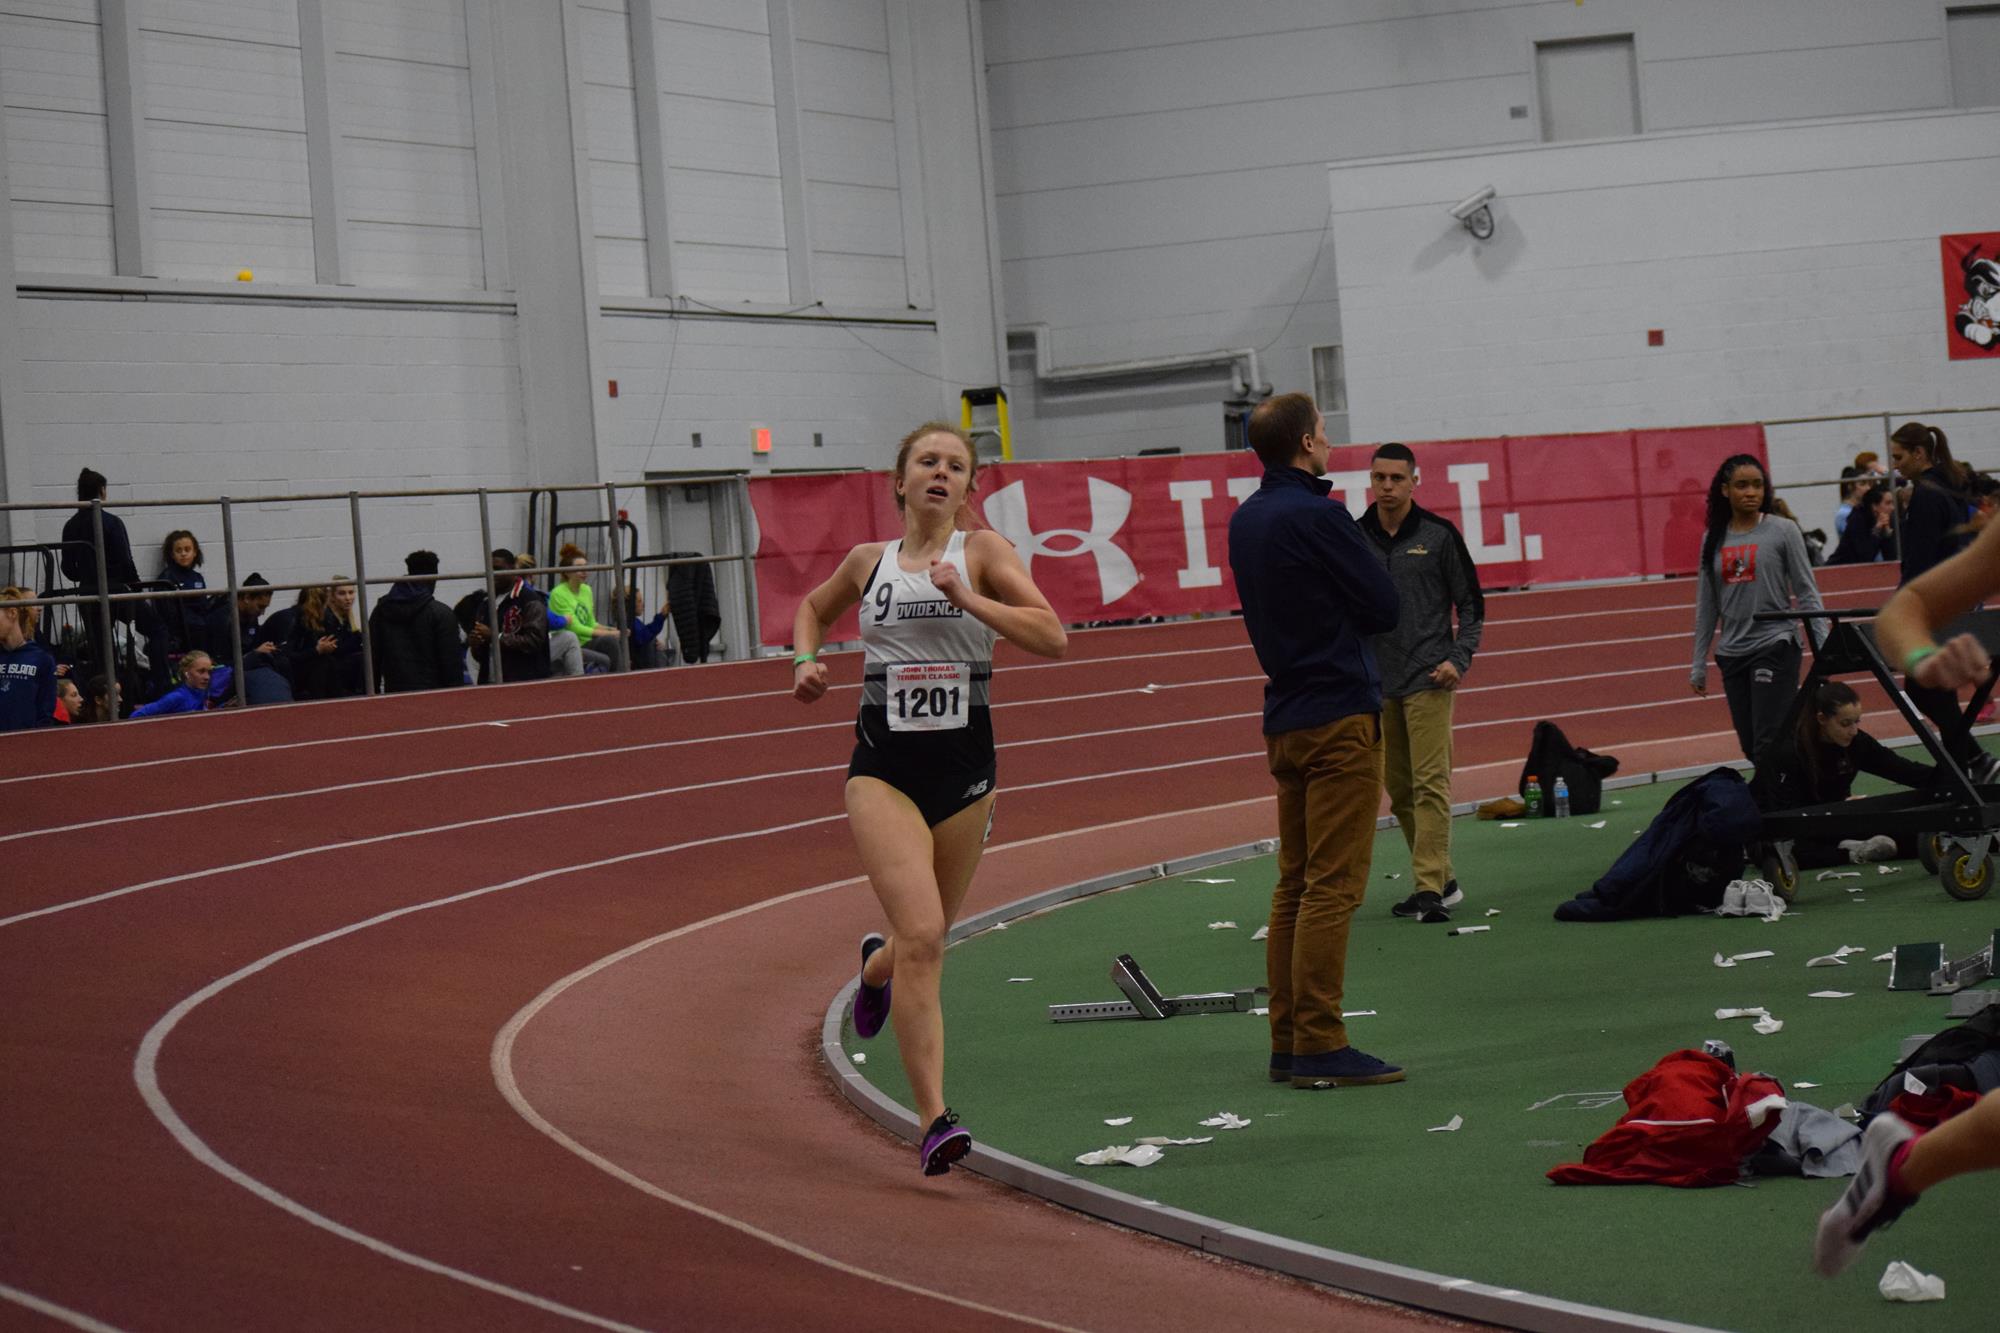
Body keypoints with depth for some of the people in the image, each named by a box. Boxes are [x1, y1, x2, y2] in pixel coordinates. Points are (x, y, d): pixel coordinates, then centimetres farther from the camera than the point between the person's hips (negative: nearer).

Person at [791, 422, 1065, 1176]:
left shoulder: (981, 551, 0)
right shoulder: (868, 561, 7)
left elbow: (1052, 638, -11)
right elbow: (814, 609, 29)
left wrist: (966, 598, -19)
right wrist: (806, 661, 9)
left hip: (965, 767, 1)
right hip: (883, 767, -1)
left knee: (926, 936, 16)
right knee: (921, 935, -19)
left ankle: (874, 966, 55)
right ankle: (933, 1119, -18)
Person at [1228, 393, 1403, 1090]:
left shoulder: (1245, 519, 11)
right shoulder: (1316, 516, -15)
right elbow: (1384, 606, -10)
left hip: (1285, 714, 9)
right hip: (1339, 717, -9)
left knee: (1294, 885, 11)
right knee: (1332, 887, -8)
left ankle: (1287, 1043, 13)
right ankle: (1320, 1046, -9)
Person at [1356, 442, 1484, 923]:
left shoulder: (1438, 535, -1)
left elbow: (1471, 604, 4)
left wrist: (1459, 659, -8)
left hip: (1428, 681, -4)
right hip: (1377, 685, 4)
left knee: (1430, 784, -10)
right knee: (1398, 789, 8)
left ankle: (1430, 887, -11)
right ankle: (1440, 880, 18)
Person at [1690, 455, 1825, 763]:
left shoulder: (1783, 531, -2)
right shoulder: (1713, 540, 8)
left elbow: (1806, 593, -1)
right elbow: (1706, 606, 13)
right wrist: (1699, 663, 13)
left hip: (1776, 647, -4)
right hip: (1733, 654, 4)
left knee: (1768, 745, -13)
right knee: (1750, 747, 5)